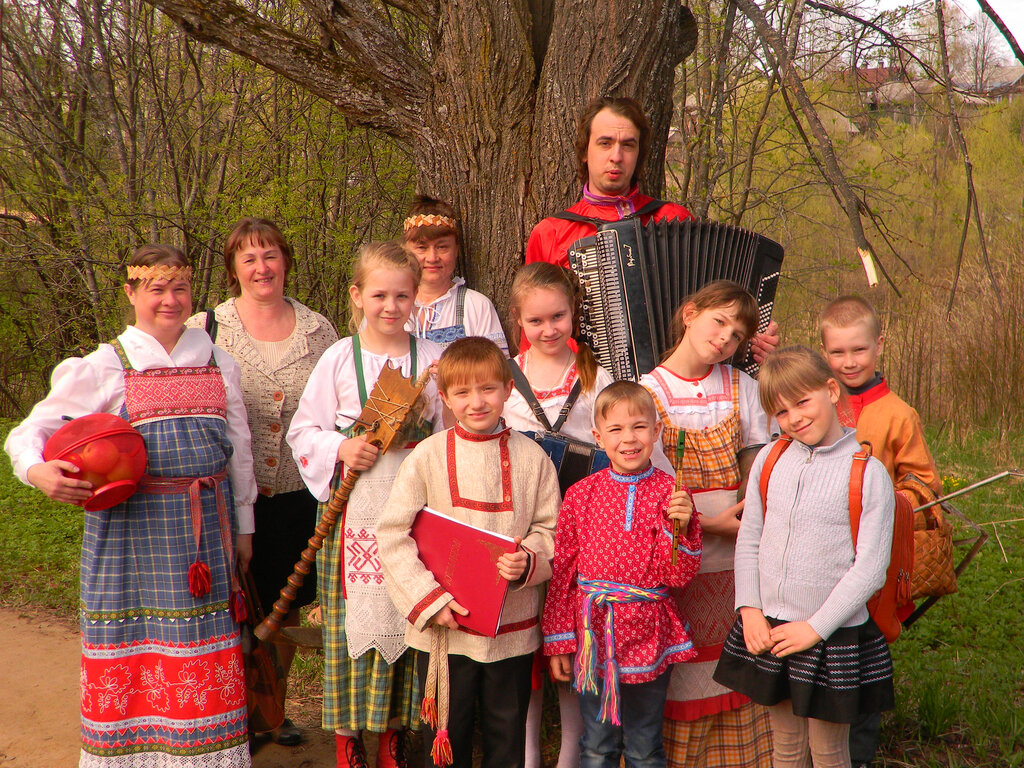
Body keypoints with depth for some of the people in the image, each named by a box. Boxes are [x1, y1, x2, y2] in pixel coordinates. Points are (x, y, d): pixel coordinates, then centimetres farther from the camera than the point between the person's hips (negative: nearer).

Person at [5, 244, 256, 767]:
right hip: (132, 530, -2)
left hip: (204, 525, 3)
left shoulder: (219, 365, 8)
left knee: (202, 652, 8)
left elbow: (238, 449, 15)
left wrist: (243, 525, 16)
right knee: (134, 645, 2)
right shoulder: (104, 367, -1)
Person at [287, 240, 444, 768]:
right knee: (352, 616, 1)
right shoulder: (339, 357, 1)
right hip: (353, 510, -1)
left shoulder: (432, 357, 5)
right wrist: (341, 448, -13)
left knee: (407, 616, 6)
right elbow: (303, 431, 4)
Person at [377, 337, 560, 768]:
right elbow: (392, 535, -6)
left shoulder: (531, 457, 0)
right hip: (444, 627, -1)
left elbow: (551, 528, 5)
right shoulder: (429, 455, -4)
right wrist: (429, 599, -14)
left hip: (513, 628, 1)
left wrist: (528, 561, -17)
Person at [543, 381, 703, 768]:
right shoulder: (581, 494, -1)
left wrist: (680, 526, -21)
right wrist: (558, 640, 4)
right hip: (593, 634, 1)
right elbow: (562, 571, 3)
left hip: (648, 635, -1)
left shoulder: (671, 494, -4)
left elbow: (677, 576, -6)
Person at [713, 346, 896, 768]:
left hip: (832, 636, -4)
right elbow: (748, 540, 7)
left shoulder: (868, 472, -11)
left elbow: (871, 566, -13)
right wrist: (749, 609, -3)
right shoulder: (768, 461, 2)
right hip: (769, 632, 4)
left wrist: (816, 627, -13)